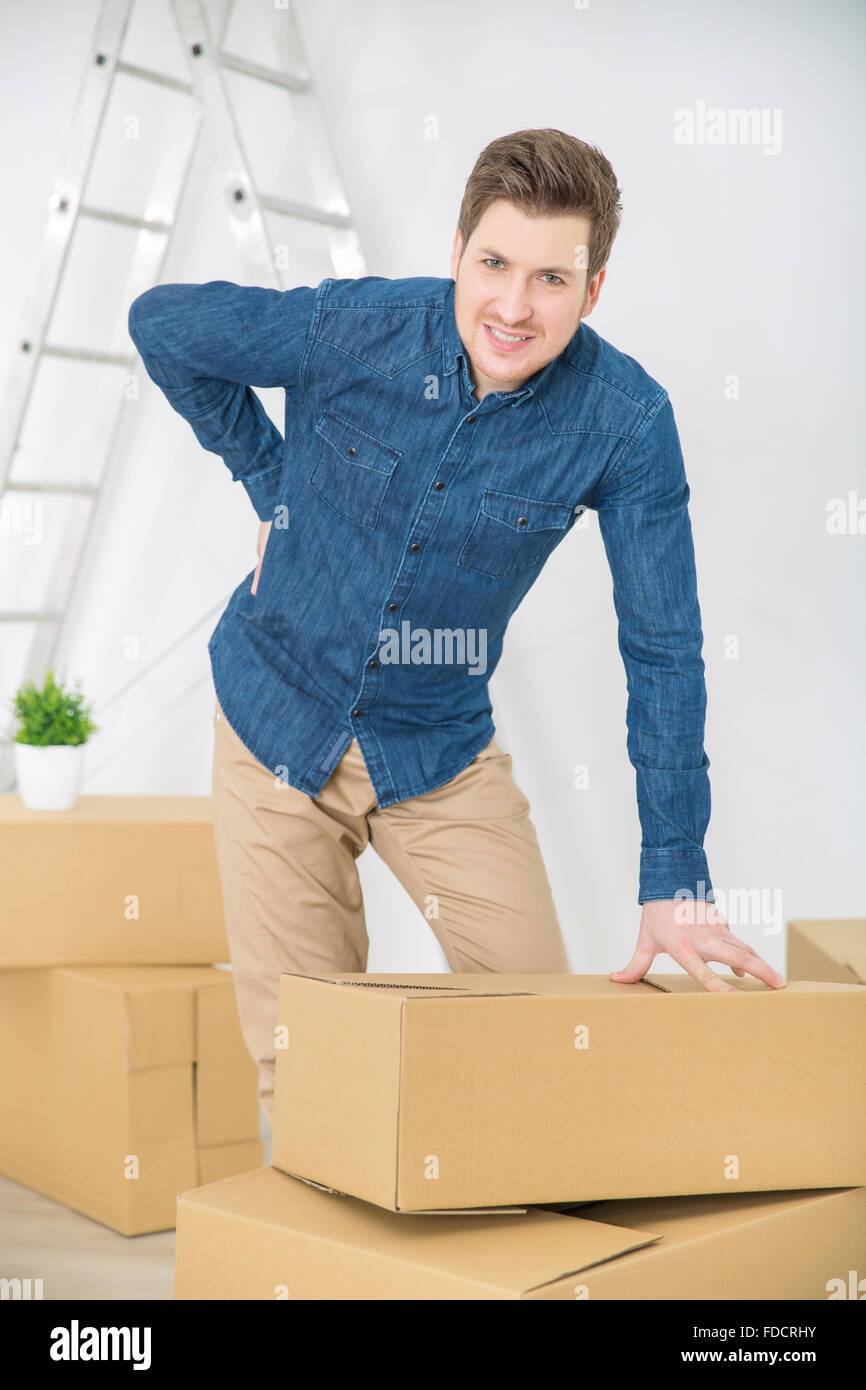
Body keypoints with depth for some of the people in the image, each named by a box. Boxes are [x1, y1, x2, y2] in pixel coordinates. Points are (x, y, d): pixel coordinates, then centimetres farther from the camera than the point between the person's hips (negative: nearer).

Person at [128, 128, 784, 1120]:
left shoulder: (626, 421, -17)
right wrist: (272, 481, -1)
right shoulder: (351, 328, -19)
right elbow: (161, 323, -1)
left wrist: (677, 885, -16)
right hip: (277, 717, 0)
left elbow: (662, 650, -13)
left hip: (439, 745, 1)